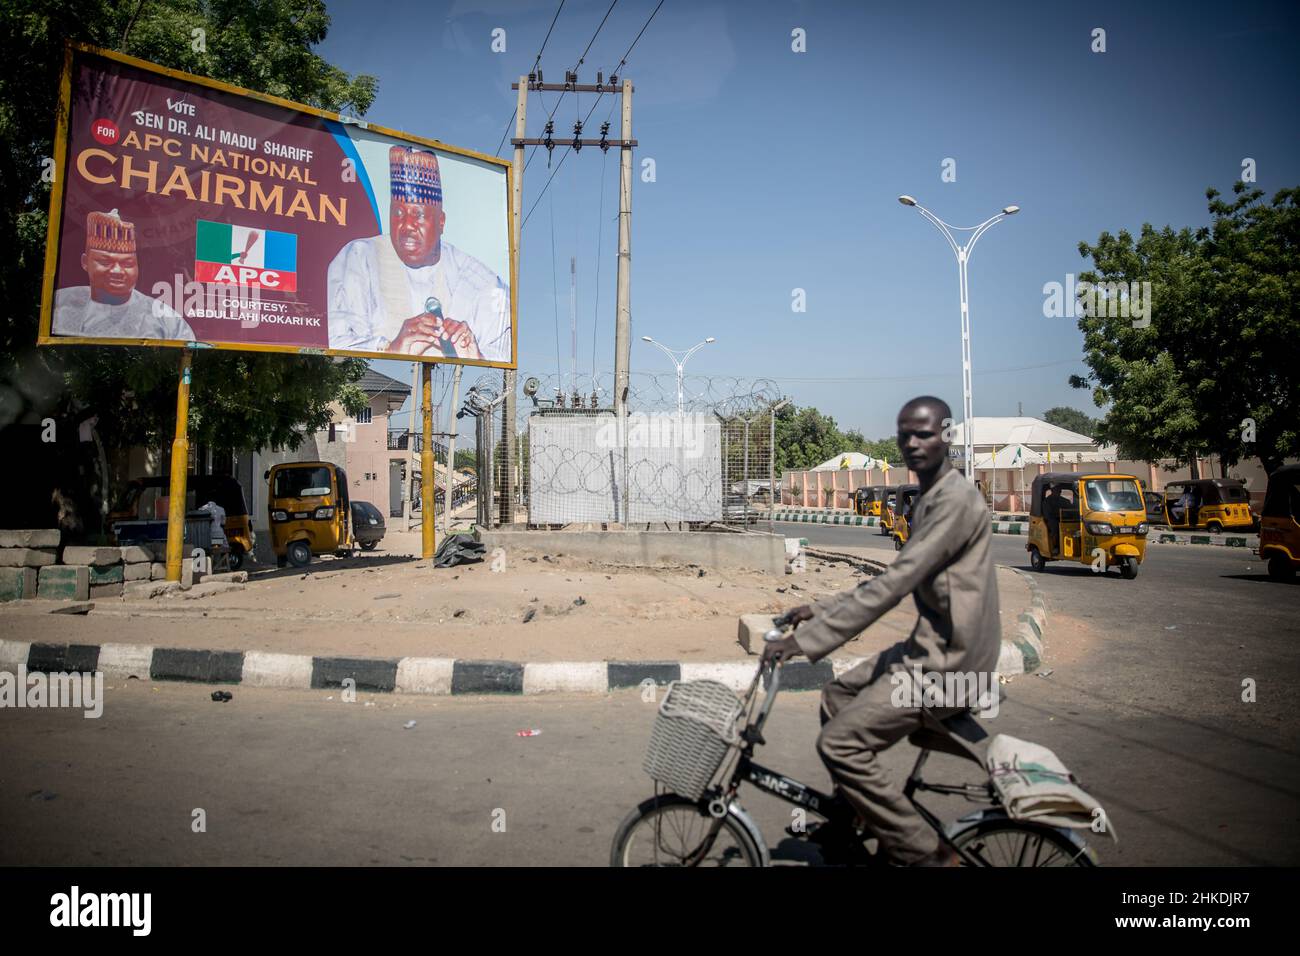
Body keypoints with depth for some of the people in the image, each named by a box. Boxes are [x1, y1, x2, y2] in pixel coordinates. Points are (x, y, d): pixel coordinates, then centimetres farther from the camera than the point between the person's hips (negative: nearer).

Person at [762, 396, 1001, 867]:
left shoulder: (955, 500, -19)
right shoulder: (929, 498, 14)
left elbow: (892, 587, -26)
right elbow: (894, 579, 18)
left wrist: (804, 641, -26)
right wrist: (819, 609, 11)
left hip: (950, 661, -10)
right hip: (933, 645, 10)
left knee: (840, 741, -14)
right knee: (837, 695, 18)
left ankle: (928, 854, -1)